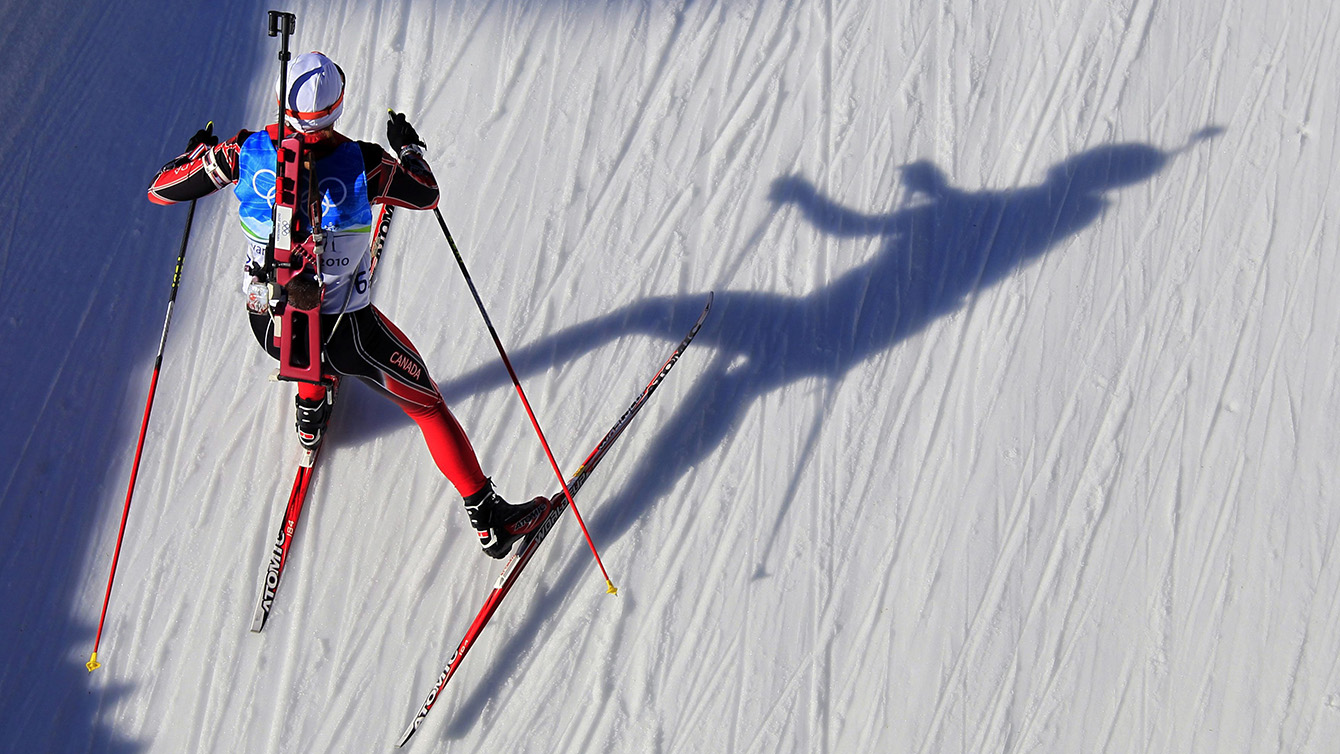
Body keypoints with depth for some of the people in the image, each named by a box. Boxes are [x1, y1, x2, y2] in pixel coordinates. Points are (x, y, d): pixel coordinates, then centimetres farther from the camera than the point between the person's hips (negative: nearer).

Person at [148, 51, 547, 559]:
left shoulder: (245, 154, -15)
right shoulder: (361, 162, -21)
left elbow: (160, 191, -2)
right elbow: (427, 196, -2)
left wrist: (199, 151, 17)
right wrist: (408, 145, 16)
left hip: (268, 328, 4)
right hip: (345, 333, -3)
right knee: (426, 402, 15)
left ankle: (311, 412, 61)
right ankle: (489, 518, 20)